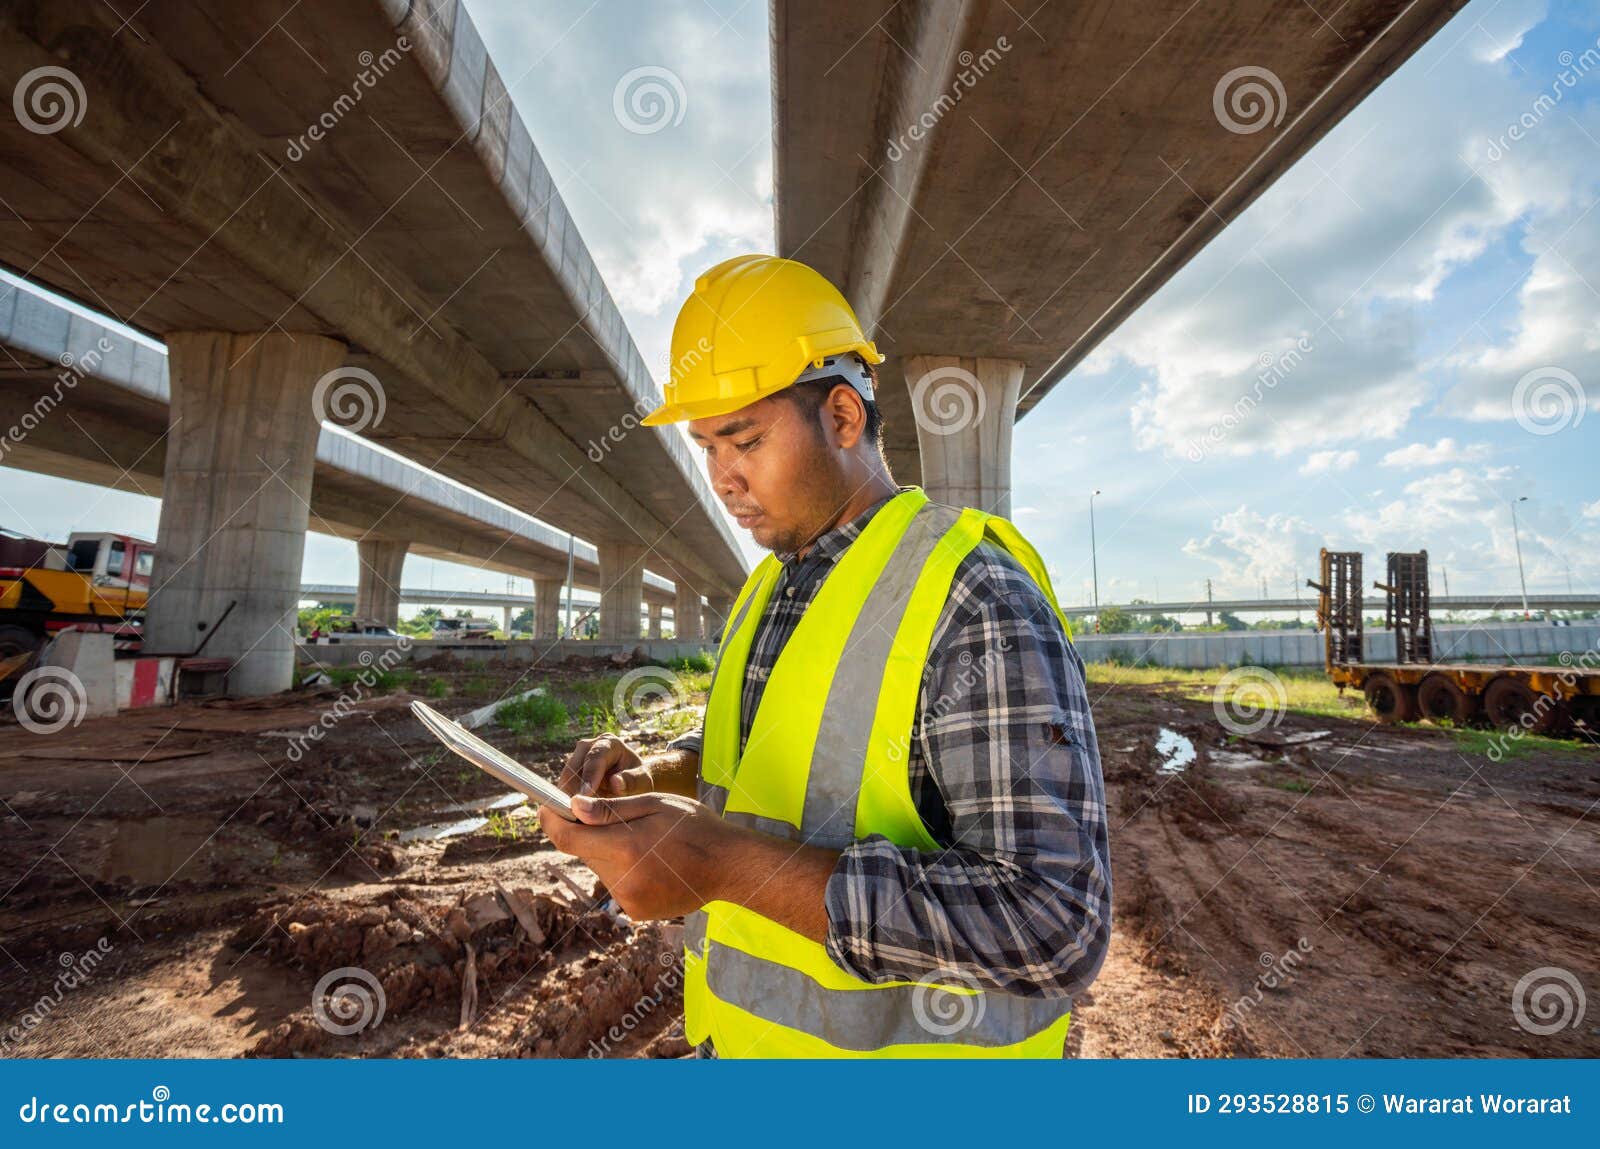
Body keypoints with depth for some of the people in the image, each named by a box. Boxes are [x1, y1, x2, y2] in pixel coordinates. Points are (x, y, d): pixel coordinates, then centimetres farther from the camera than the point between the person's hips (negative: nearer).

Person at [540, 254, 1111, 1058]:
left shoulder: (978, 600, -24)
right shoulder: (770, 589, 2)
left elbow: (1052, 926, -28)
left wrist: (725, 864, -33)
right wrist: (648, 775, -5)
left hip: (907, 1040, -6)